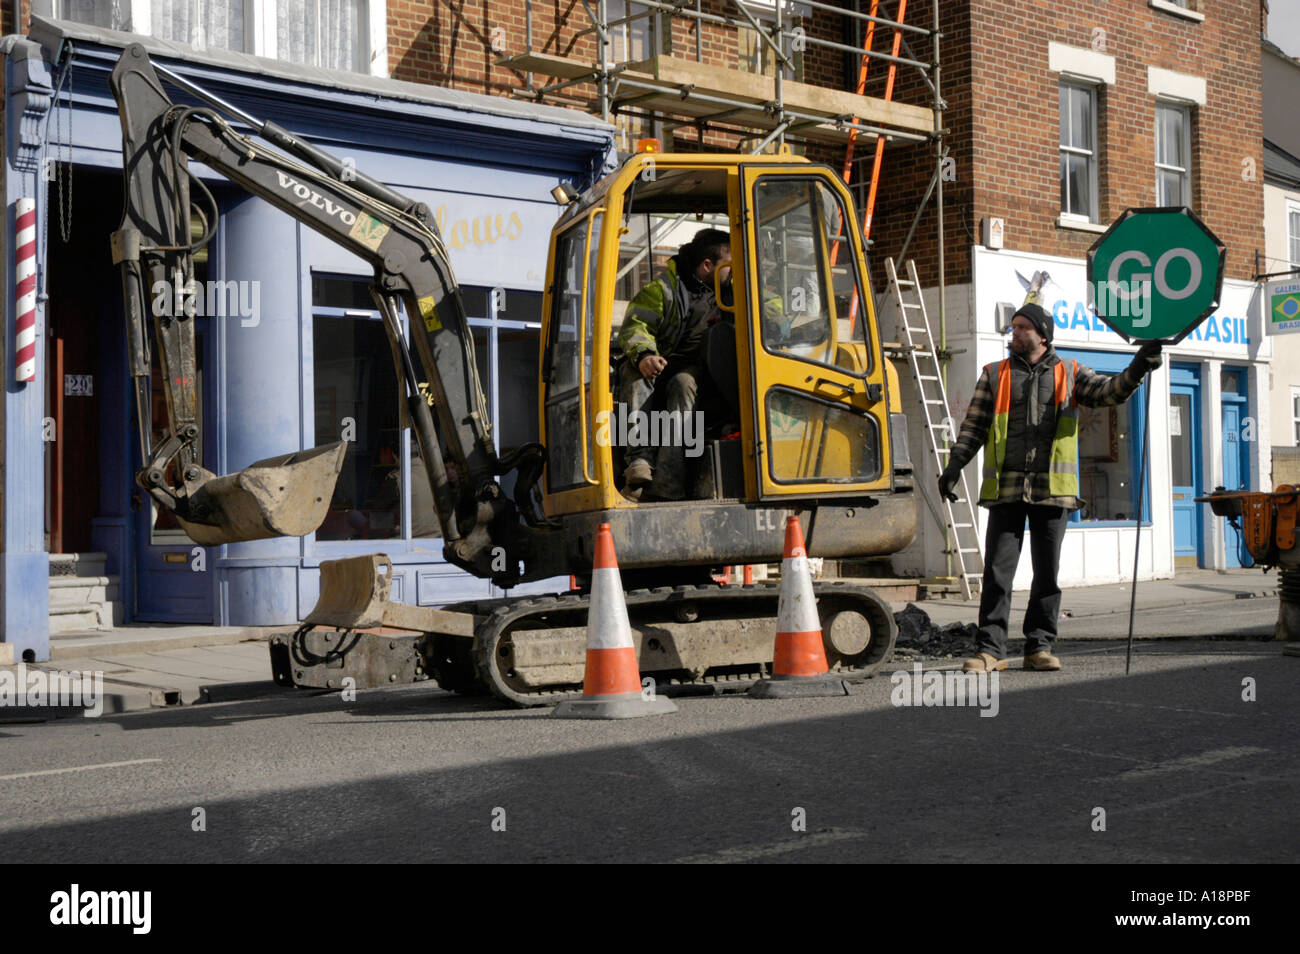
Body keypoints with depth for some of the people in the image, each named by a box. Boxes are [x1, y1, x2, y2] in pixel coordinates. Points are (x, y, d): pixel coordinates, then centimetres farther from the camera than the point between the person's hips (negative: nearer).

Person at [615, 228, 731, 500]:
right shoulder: (663, 288, 2)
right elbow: (635, 325, -6)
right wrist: (643, 354, -27)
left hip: (694, 368, 1)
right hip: (659, 362, -1)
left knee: (684, 384, -35)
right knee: (636, 374, -35)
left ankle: (668, 483, -47)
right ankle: (640, 458, -45)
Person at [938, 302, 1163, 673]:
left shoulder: (1069, 374, 12)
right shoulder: (994, 375, 13)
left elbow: (1110, 391, 1)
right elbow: (974, 425, 10)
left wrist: (1138, 368, -17)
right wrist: (954, 465, -2)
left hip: (1052, 488, 1)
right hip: (1006, 488, 0)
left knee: (1048, 572, 5)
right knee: (997, 570, -4)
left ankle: (1039, 647, 14)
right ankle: (990, 649, 0)